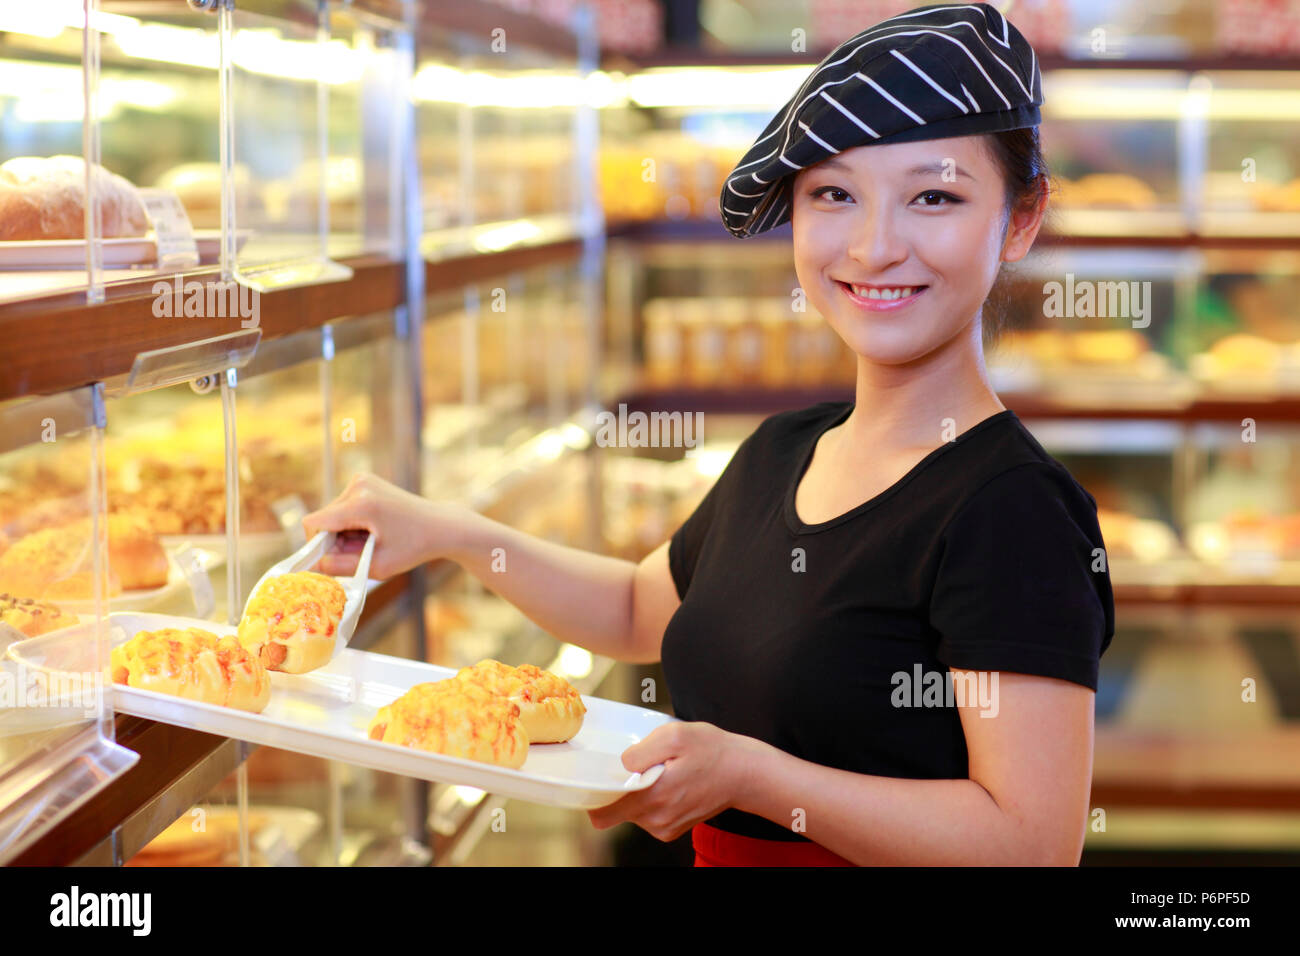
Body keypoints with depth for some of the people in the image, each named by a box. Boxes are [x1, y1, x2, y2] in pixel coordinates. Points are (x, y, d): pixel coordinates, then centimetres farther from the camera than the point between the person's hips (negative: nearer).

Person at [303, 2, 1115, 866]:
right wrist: (451, 533, 7)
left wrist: (749, 775, -29)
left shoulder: (1012, 509, -22)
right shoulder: (779, 453, 2)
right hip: (720, 849, 8)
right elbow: (641, 612, 19)